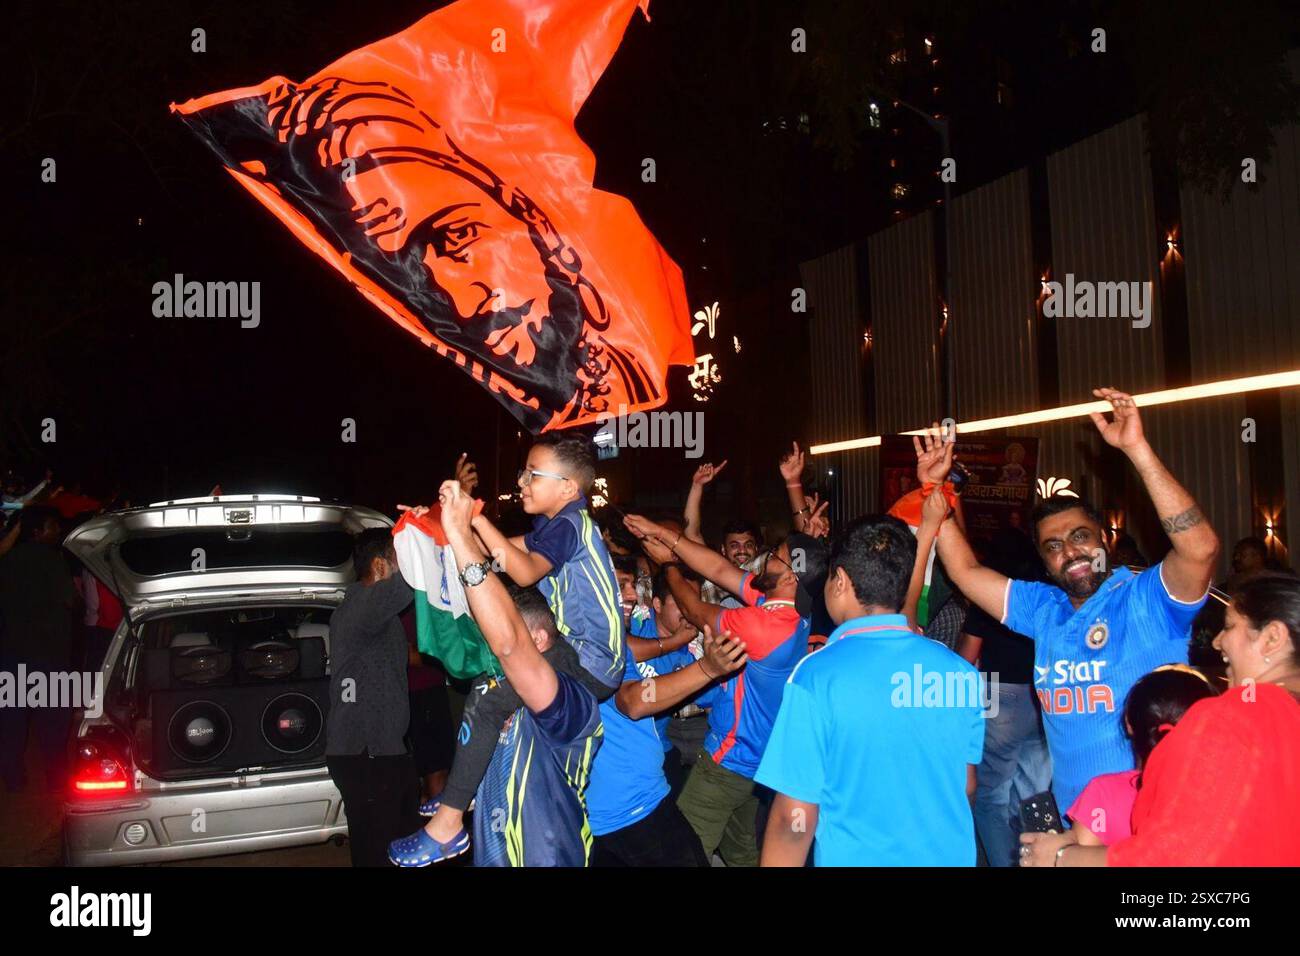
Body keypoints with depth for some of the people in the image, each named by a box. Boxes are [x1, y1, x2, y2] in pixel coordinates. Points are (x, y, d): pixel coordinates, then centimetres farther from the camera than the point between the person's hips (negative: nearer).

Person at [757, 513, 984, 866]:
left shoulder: (817, 677, -20)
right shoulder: (959, 671, -7)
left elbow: (795, 819, -17)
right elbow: (966, 785, 6)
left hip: (858, 857, -4)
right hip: (951, 855, 4)